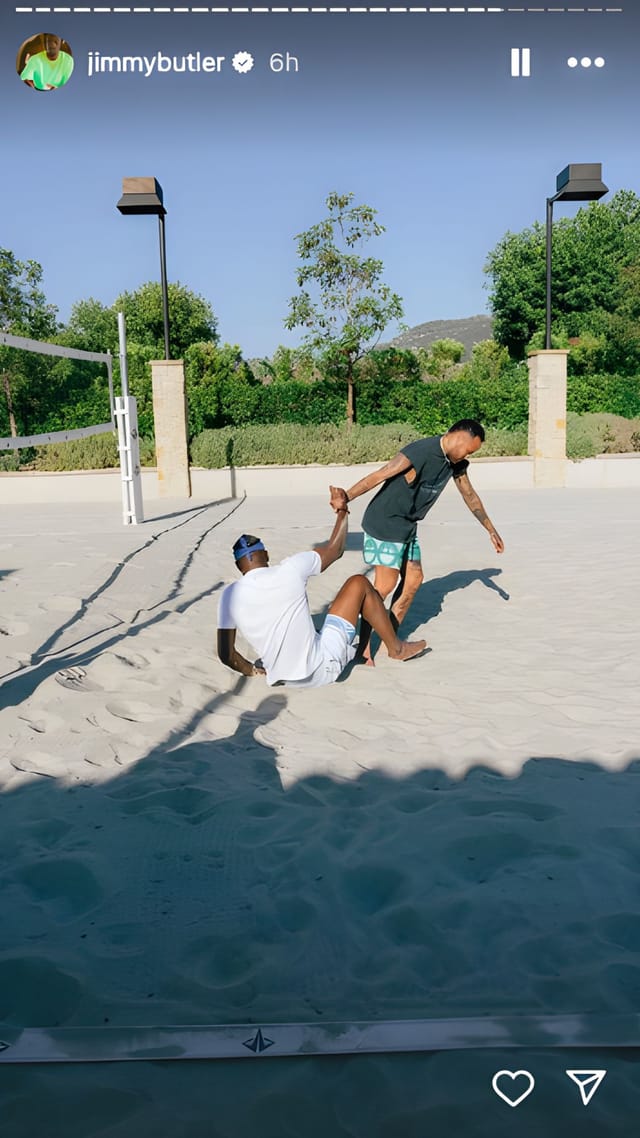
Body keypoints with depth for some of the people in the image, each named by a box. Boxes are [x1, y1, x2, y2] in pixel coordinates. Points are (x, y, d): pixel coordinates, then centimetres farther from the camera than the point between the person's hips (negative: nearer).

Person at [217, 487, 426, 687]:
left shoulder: (230, 595, -7)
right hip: (323, 670, -4)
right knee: (359, 583, 10)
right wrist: (342, 511, 17)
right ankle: (396, 648, 26)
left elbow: (226, 655, -5)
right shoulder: (289, 570, -15)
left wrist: (252, 670, 15)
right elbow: (334, 549, 2)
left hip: (285, 680, 4)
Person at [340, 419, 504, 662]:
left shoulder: (456, 463, 5)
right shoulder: (421, 452, -22)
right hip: (385, 522, -9)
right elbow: (377, 476, -29)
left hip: (408, 527, 9)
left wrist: (491, 530, 26)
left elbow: (470, 496, 19)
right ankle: (363, 646, 0)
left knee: (414, 579, 9)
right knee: (385, 585, -10)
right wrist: (345, 498, -41)